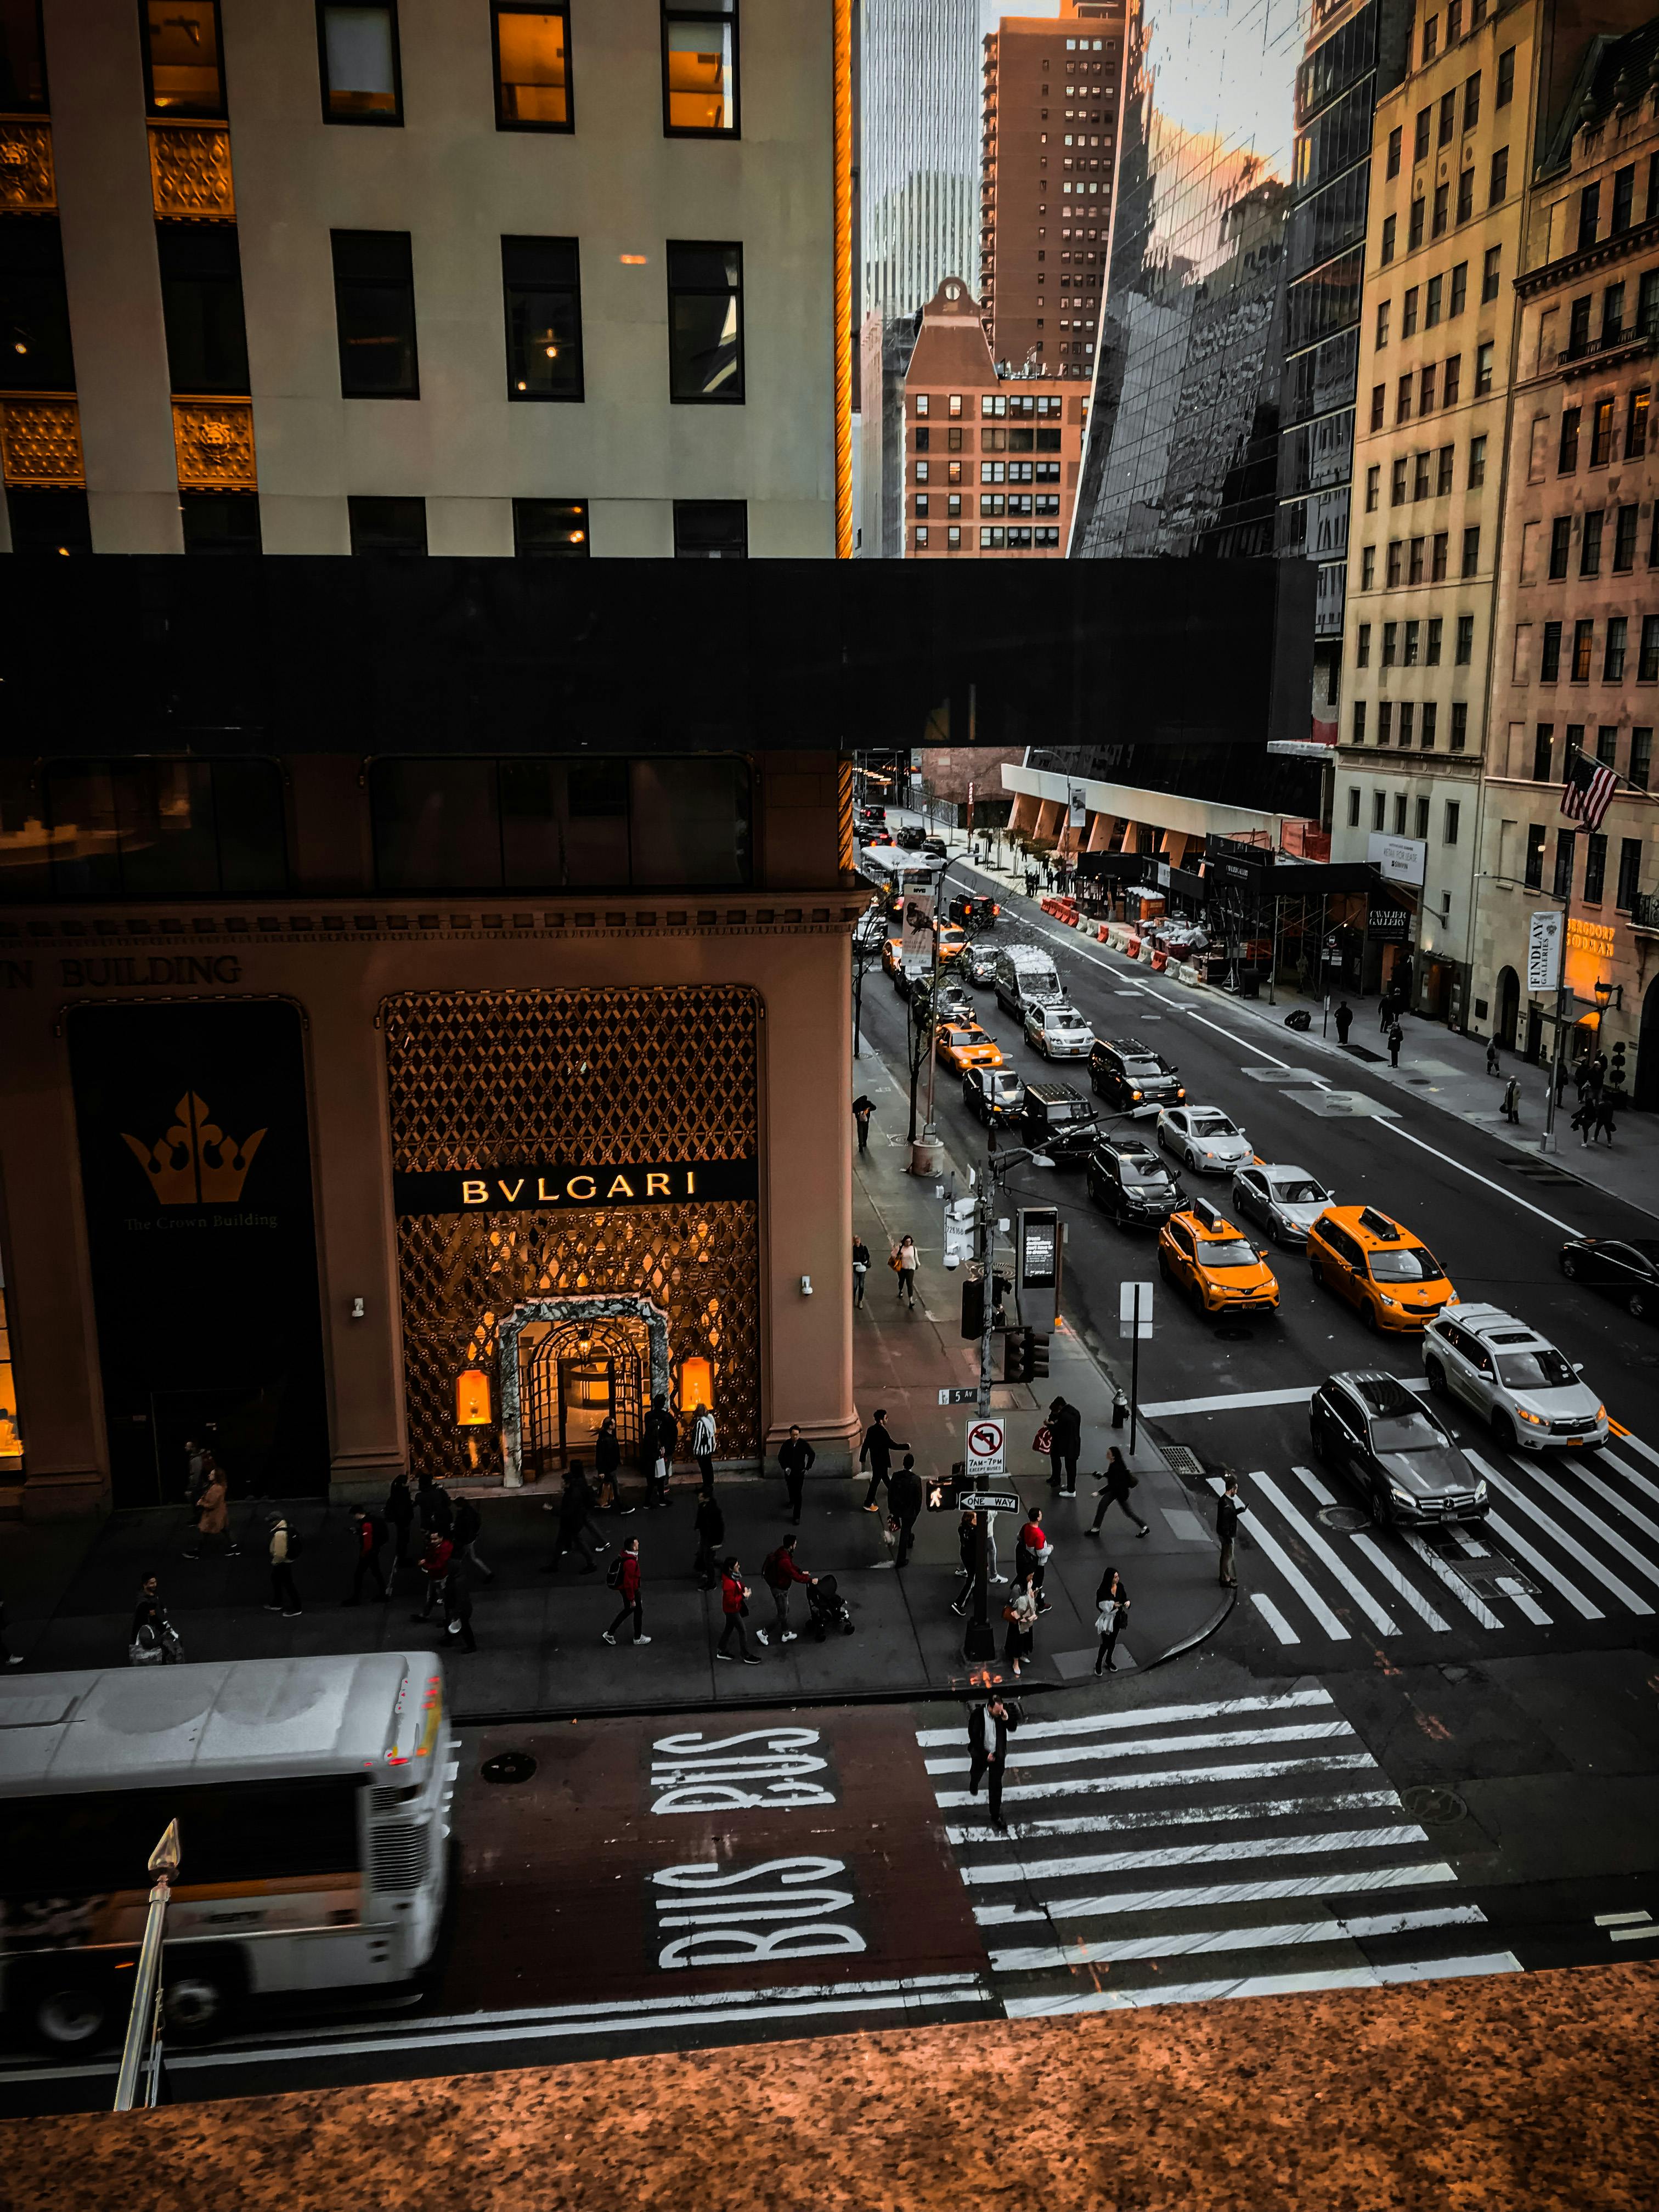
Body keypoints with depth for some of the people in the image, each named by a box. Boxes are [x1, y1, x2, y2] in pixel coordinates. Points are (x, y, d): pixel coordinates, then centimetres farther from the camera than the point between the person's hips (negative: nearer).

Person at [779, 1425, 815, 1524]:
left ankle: (797, 1516, -6)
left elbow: (812, 1455, 1)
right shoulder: (786, 1445, -10)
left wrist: (807, 1468, -1)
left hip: (800, 1472, -3)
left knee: (798, 1494, -9)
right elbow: (781, 1457, 4)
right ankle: (792, 1501, 57)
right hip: (789, 1472, 3)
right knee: (791, 1489, 24)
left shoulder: (804, 1444, -13)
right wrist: (785, 1467, -7)